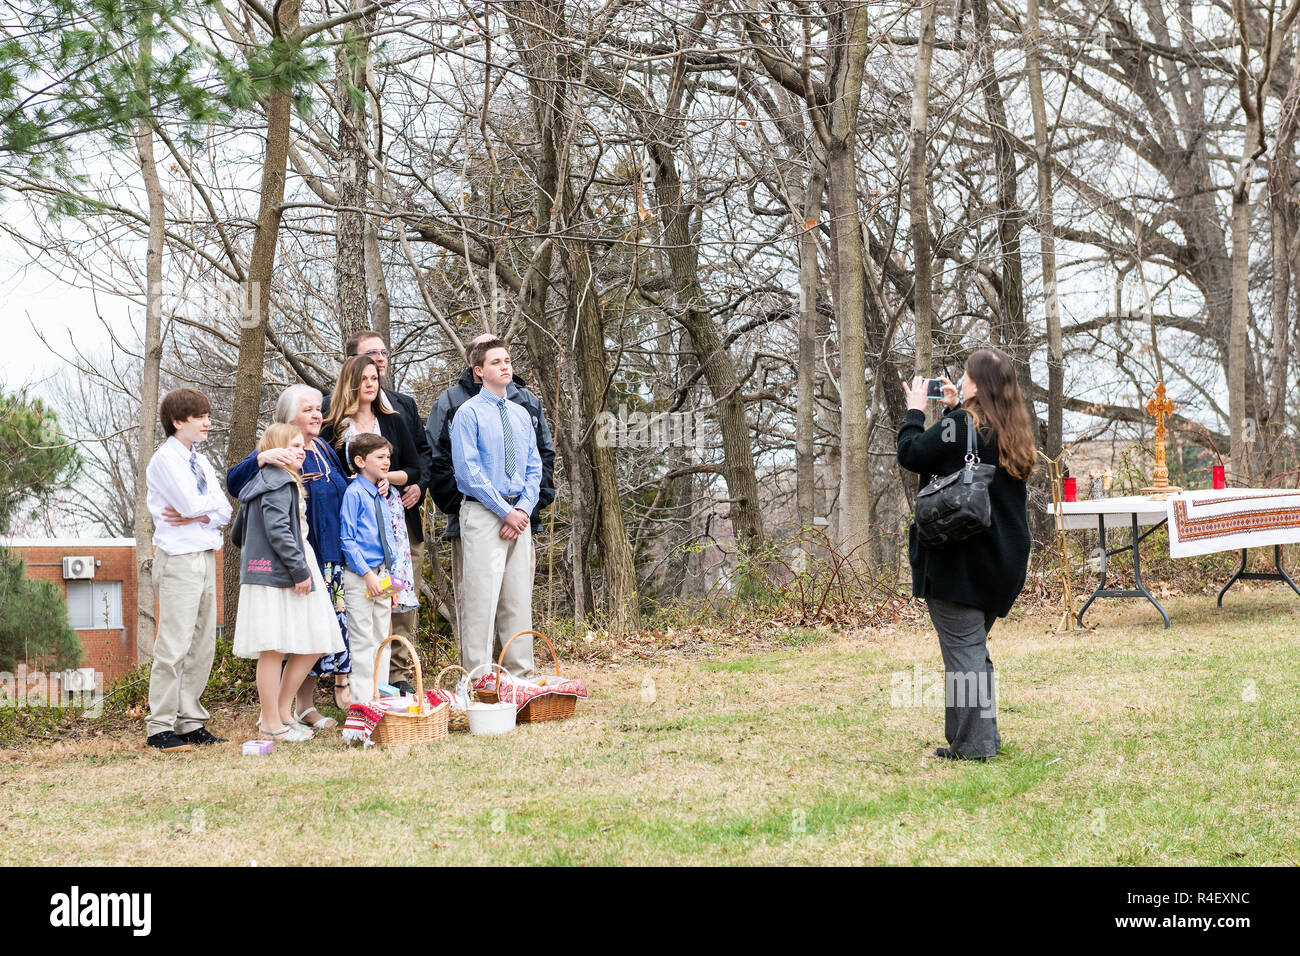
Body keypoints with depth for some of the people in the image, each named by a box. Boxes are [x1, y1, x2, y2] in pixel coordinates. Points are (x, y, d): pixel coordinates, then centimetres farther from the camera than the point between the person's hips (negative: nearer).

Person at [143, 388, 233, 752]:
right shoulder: (165, 459, -8)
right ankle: (160, 727, -4)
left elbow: (224, 512, 8)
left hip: (206, 556, 8)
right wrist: (211, 505, 0)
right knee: (173, 646, -8)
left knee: (203, 645, 9)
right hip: (179, 559, -8)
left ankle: (191, 722, 15)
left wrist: (196, 515, -11)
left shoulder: (201, 461, 17)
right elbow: (192, 504, -19)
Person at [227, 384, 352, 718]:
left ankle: (343, 687, 19)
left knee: (341, 616, 6)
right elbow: (234, 481, -21)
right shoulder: (278, 453, -8)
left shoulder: (325, 449, 14)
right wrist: (262, 458, -36)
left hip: (337, 553, 7)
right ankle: (306, 707, 5)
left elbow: (345, 490, 30)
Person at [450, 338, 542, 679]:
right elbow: (469, 470, -11)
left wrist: (524, 509, -3)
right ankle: (477, 678, -5)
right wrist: (505, 512, -13)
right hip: (482, 513, -6)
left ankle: (521, 674, 13)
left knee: (518, 599, 8)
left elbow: (534, 468, 14)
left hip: (519, 516, 6)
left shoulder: (521, 414, 15)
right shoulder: (469, 413, -4)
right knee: (481, 598, -8)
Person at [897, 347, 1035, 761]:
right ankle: (985, 734, 24)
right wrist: (953, 410, 18)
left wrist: (915, 411, 3)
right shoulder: (1012, 430, 9)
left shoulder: (960, 425, -16)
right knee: (975, 646, 19)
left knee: (962, 648, -4)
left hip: (960, 559, -8)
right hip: (1004, 558, 8)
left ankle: (972, 744, -4)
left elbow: (911, 453, -11)